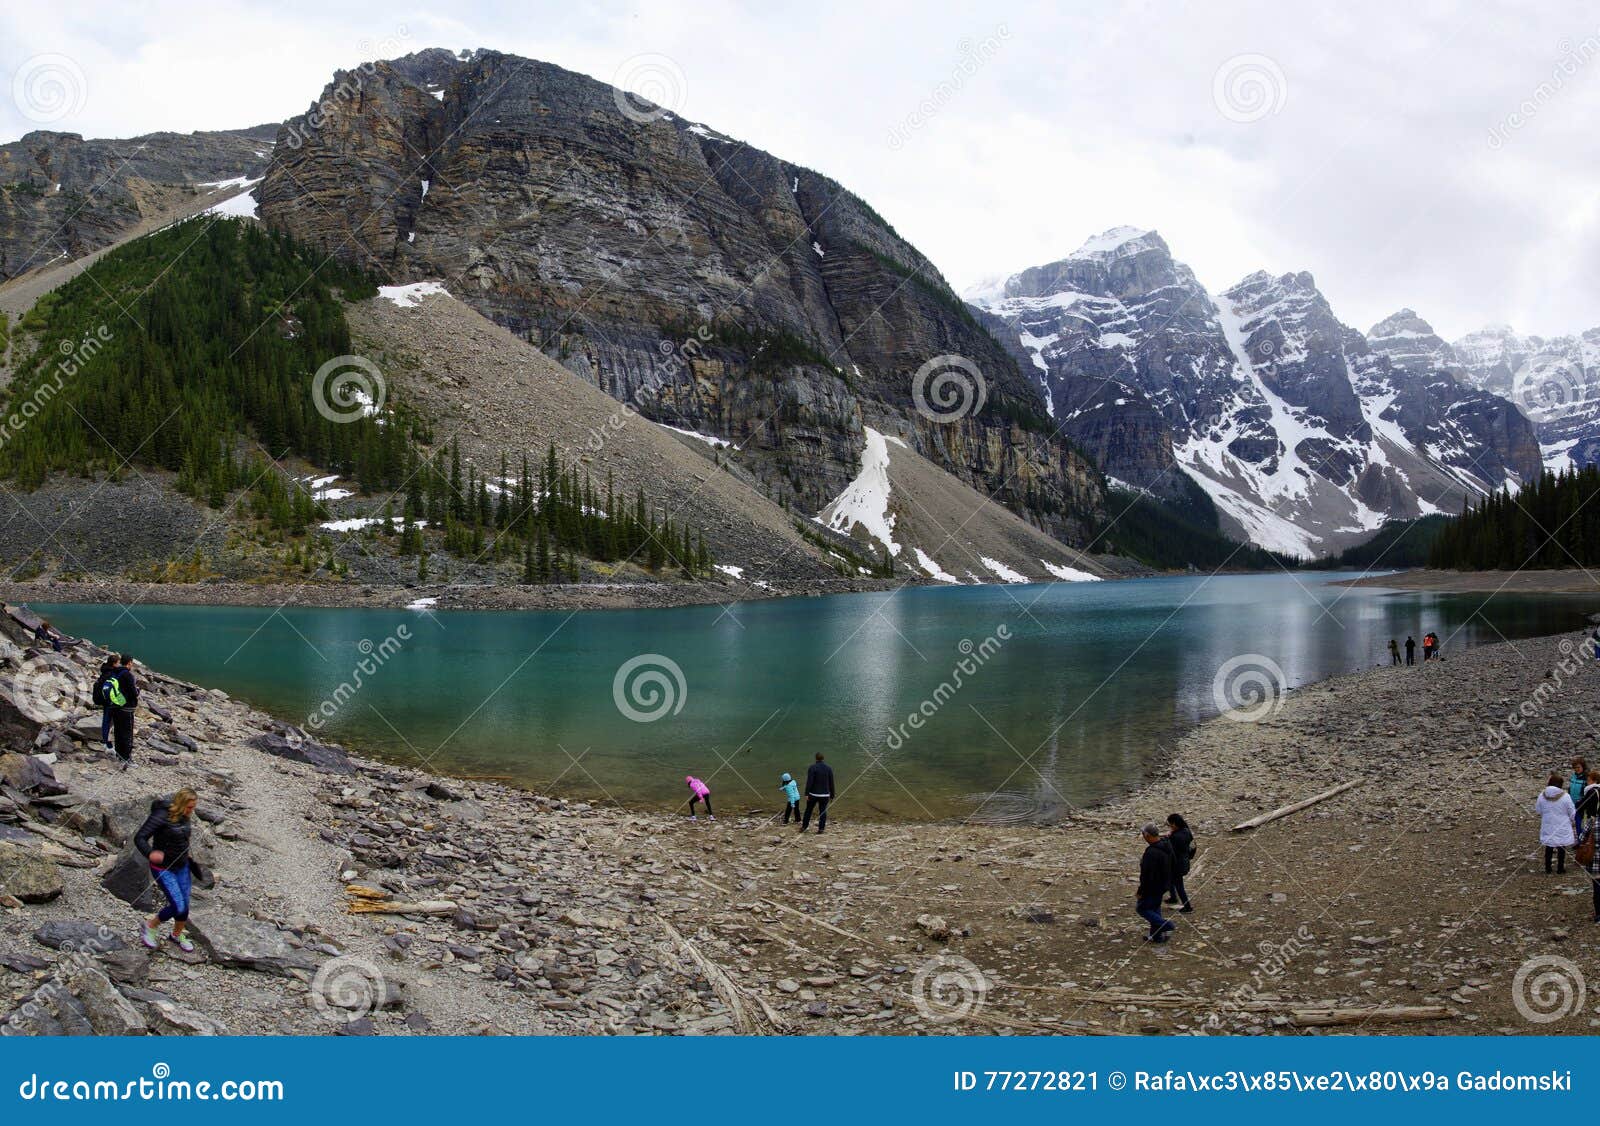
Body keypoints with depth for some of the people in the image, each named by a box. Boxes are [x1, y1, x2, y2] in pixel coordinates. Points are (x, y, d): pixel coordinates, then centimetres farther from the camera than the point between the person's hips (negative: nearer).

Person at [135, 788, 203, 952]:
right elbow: (139, 838, -26)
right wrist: (150, 854, -43)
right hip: (163, 869, -7)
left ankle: (178, 935, 40)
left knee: (184, 906, 13)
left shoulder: (184, 817, -1)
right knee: (178, 907, -11)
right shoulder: (161, 816, -24)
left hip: (182, 867, 7)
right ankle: (150, 926, 17)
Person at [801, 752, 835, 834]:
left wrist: (806, 794, -16)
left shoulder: (812, 768, -9)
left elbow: (809, 782, -16)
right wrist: (832, 795, 11)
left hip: (813, 794, -2)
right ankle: (821, 829, 3)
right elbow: (831, 783, 4)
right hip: (825, 794, 2)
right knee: (823, 812, 7)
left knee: (808, 810, 12)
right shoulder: (829, 768, 2)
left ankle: (804, 827, 18)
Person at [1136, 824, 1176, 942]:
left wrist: (1140, 892, -17)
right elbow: (1170, 867, 14)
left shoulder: (1151, 852, -30)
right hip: (1163, 885, 9)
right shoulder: (1167, 847, 1)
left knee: (1141, 907, 7)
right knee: (1155, 908, 21)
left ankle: (1165, 925, 0)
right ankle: (1156, 936, 28)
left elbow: (1147, 875, -27)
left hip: (1153, 887, -9)